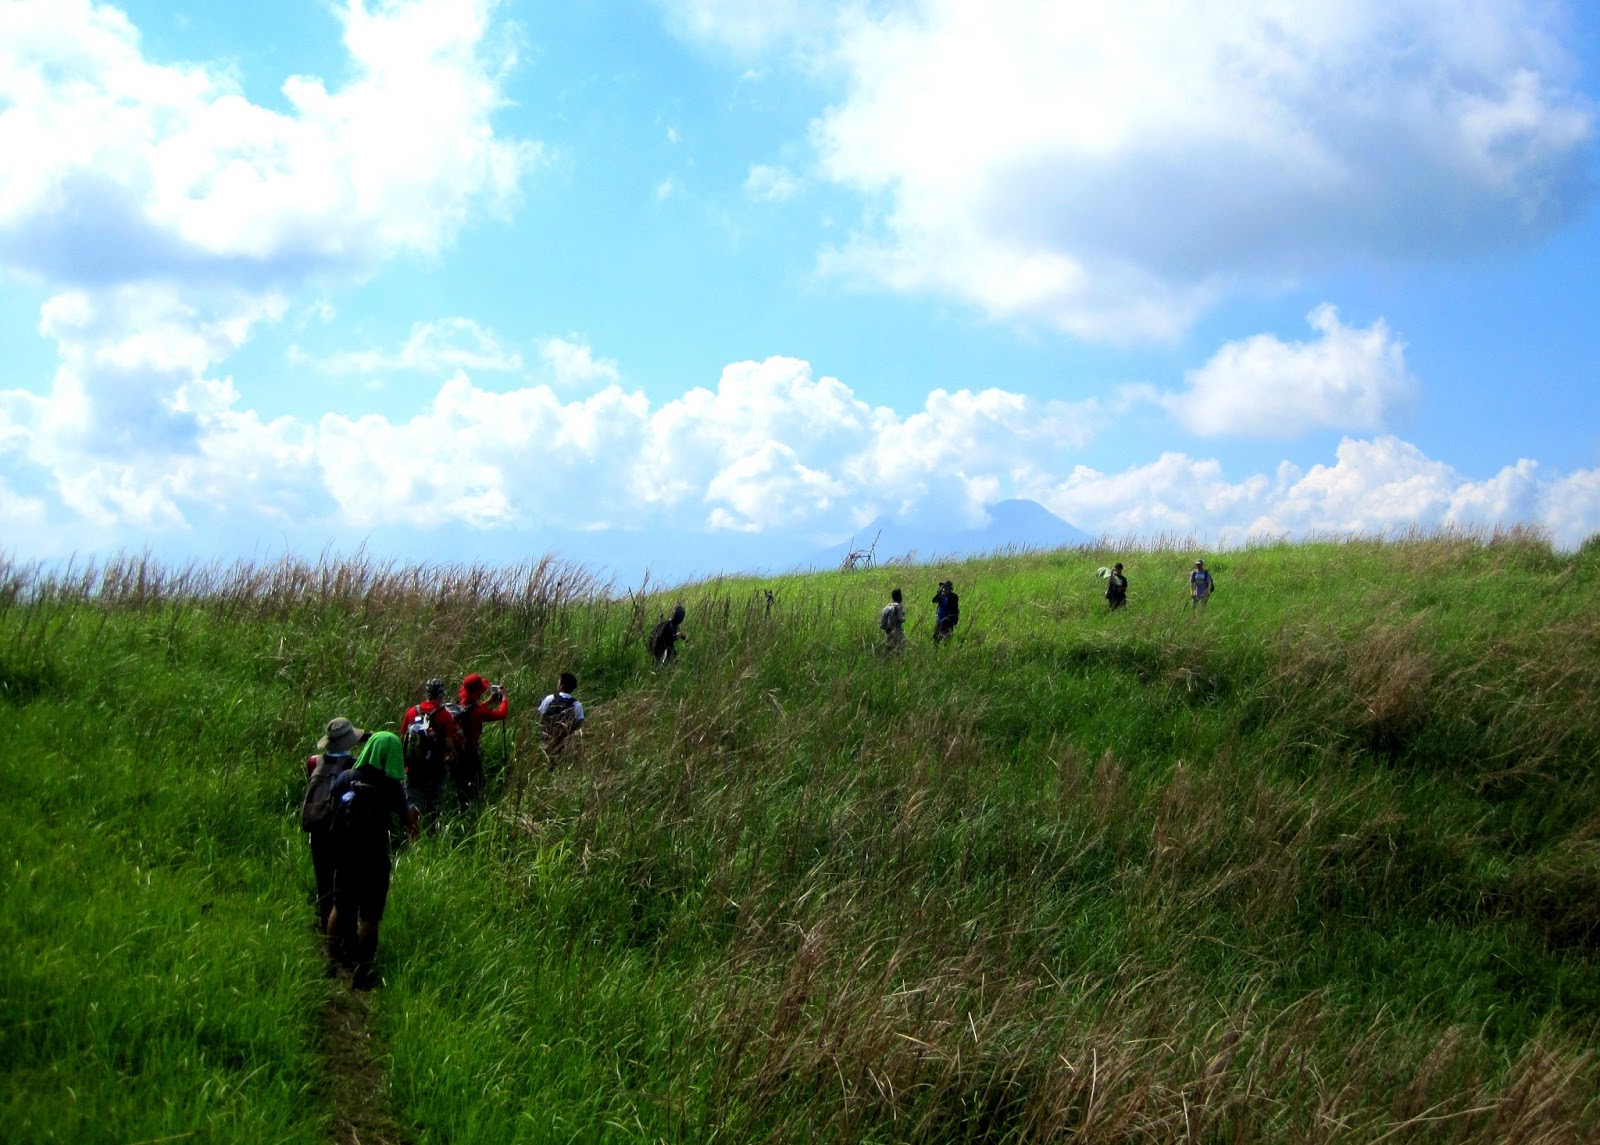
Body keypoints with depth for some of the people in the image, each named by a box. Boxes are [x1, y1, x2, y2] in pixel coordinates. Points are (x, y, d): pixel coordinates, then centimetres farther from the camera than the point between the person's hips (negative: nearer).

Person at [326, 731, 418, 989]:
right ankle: (361, 973, 9)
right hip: (373, 860, -4)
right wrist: (412, 812, 15)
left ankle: (333, 961, 29)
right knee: (369, 916, 5)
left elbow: (332, 805, 12)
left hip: (344, 855, 4)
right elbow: (408, 821, -6)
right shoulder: (391, 786, -15)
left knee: (341, 907, 20)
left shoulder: (345, 778, -4)